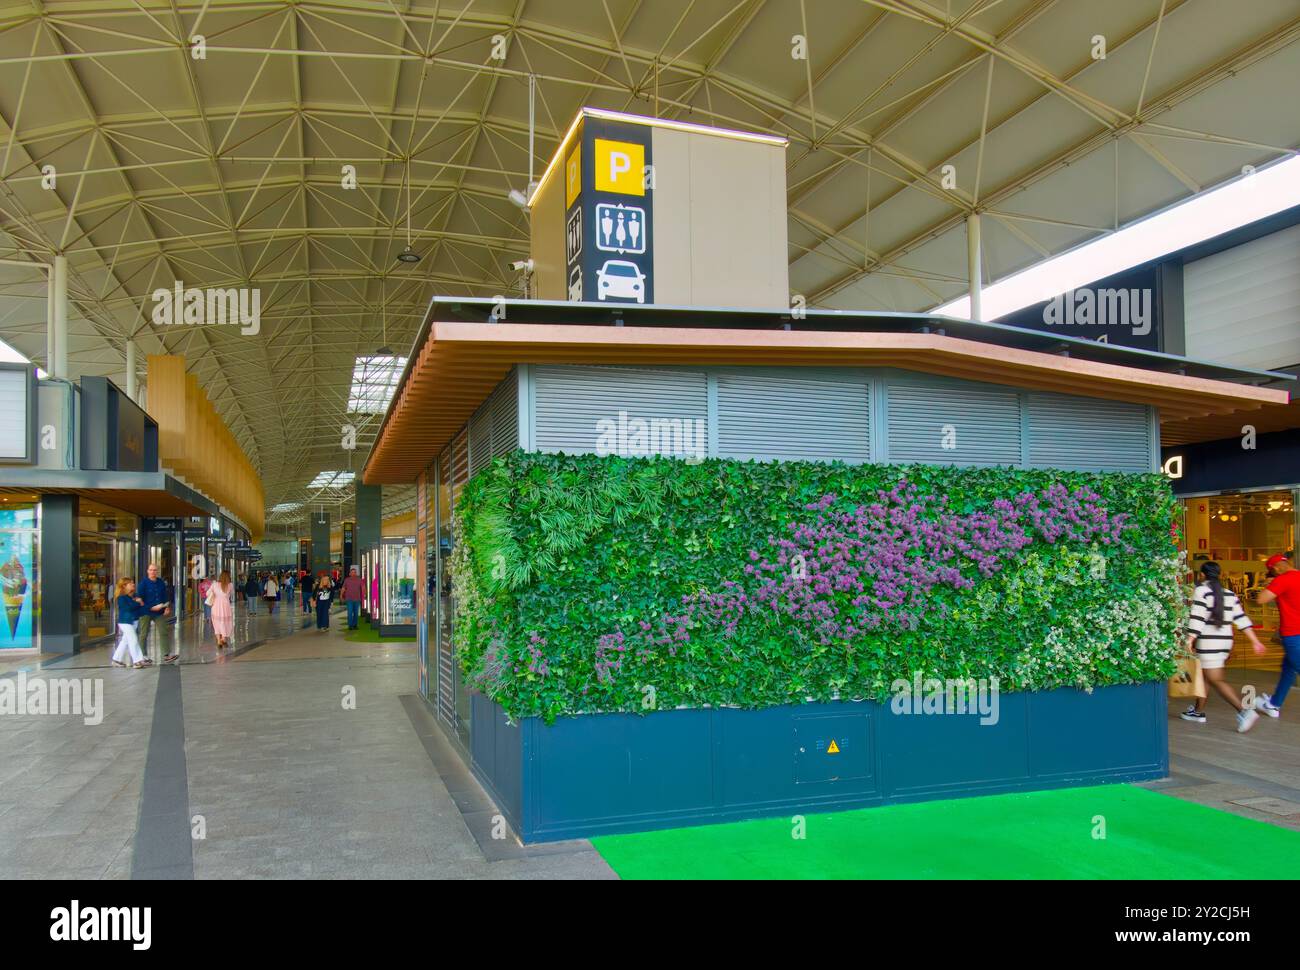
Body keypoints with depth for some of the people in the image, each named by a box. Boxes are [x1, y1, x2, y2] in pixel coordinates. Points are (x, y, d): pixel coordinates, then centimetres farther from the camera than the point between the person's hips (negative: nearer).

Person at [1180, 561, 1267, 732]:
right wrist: (1255, 641, 8)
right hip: (1226, 641, 8)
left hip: (1208, 643, -8)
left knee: (1216, 680, -7)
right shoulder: (1229, 594, 10)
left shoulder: (1201, 591, -9)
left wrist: (1190, 640, -19)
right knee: (1204, 675, 19)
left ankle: (1244, 710, -22)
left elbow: (1197, 618, -17)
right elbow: (1241, 619, 7)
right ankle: (1198, 711, 27)